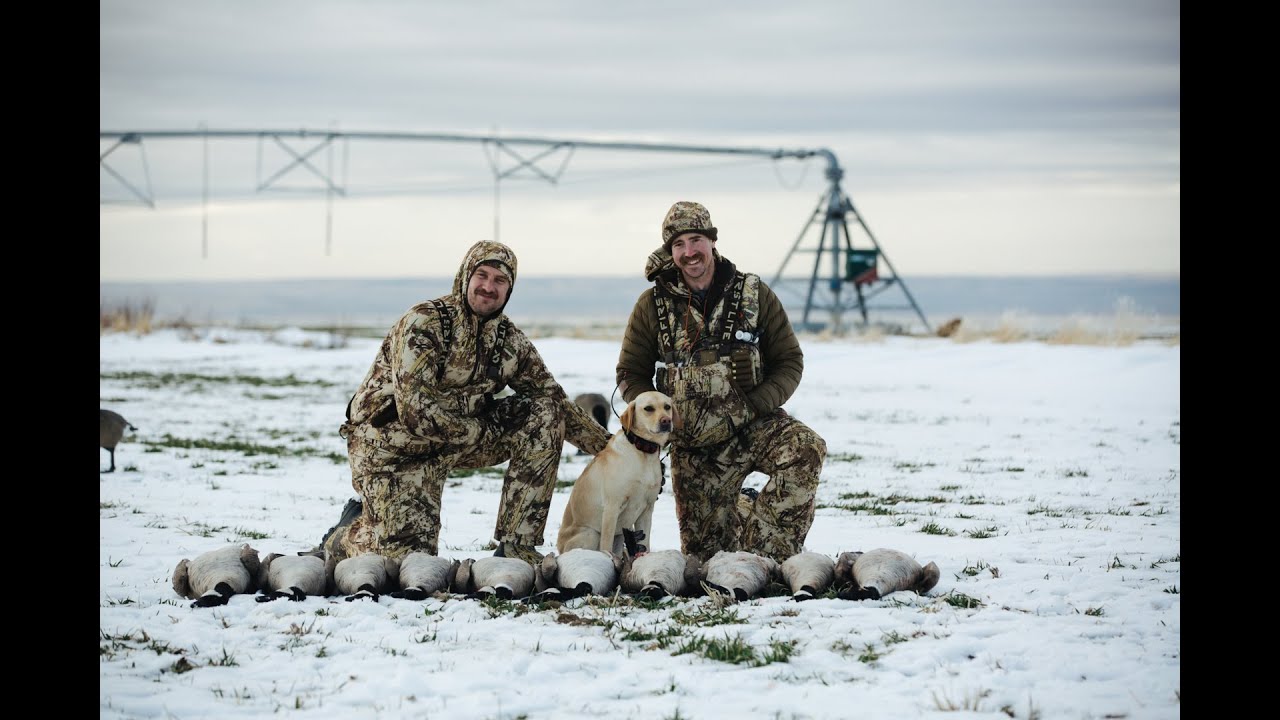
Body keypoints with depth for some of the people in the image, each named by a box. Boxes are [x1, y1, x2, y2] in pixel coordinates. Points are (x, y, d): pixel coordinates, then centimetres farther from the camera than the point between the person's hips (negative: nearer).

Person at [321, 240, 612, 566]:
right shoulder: (423, 323, -20)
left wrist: (607, 445, 0)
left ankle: (516, 547, -7)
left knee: (545, 412, -9)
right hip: (393, 442, -6)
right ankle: (346, 535, 20)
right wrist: (479, 432, -21)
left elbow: (557, 400, 8)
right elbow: (415, 409, -28)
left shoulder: (511, 340, 0)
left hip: (463, 438, 6)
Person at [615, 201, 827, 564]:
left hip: (752, 425, -1)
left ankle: (770, 555, -20)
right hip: (694, 444, 1)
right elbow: (631, 375, 9)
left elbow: (790, 362, 4)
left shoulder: (755, 294, 2)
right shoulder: (652, 305, 3)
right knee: (705, 551, -1)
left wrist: (755, 406, -13)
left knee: (806, 449, -34)